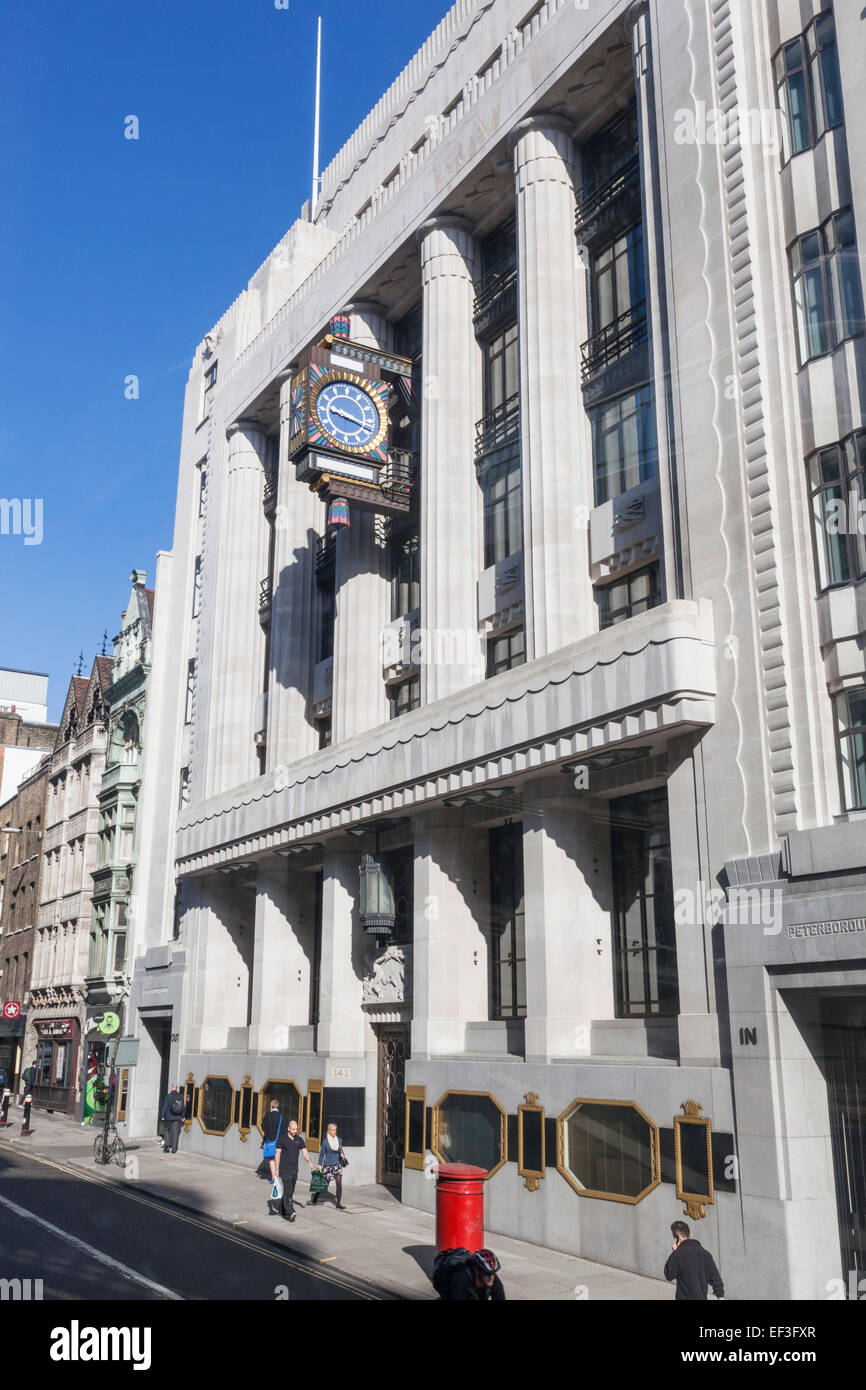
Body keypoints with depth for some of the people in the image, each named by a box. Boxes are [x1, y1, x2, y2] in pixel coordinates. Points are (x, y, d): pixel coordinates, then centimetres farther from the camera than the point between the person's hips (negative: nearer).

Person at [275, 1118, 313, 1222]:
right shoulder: (282, 1139, -3)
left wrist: (309, 1162, -15)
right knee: (288, 1191, -15)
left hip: (294, 1170, 5)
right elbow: (278, 1154, -3)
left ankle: (283, 1212, 25)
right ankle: (290, 1212, -24)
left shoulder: (299, 1139, 9)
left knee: (289, 1191, 12)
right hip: (285, 1169, -5)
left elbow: (305, 1152, 2)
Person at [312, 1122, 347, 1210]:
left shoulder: (339, 1140, 5)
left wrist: (342, 1155, -5)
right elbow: (322, 1153, -1)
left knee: (339, 1183, -11)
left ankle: (339, 1204, -7)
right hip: (328, 1165, -2)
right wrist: (320, 1165, -5)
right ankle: (315, 1198, 34)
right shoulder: (325, 1141, -5)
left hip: (337, 1165, 2)